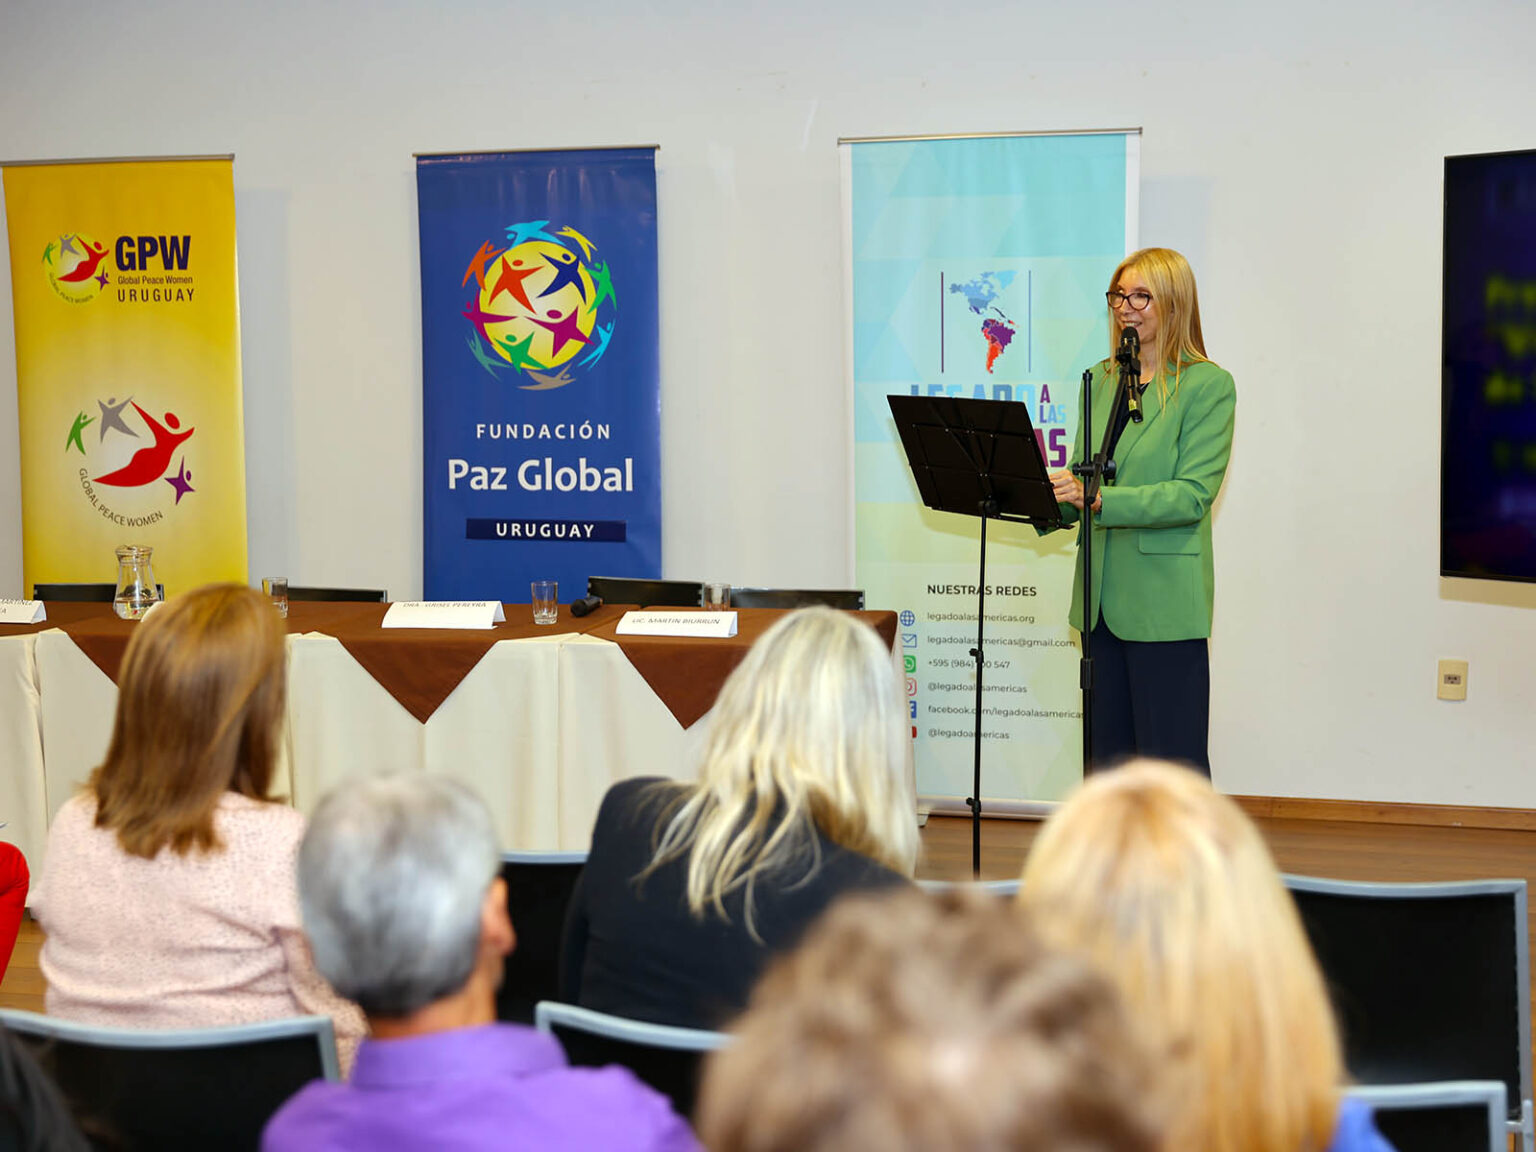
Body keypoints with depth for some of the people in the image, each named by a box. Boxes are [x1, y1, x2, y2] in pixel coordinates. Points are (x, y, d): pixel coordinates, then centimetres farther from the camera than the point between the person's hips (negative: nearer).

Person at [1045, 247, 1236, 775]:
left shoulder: (1208, 385, -7)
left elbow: (1193, 494, -16)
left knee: (1172, 763, -2)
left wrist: (1096, 499, -27)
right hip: (1102, 597, 6)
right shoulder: (1100, 380, 13)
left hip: (1164, 599, -6)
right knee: (1106, 756, 11)